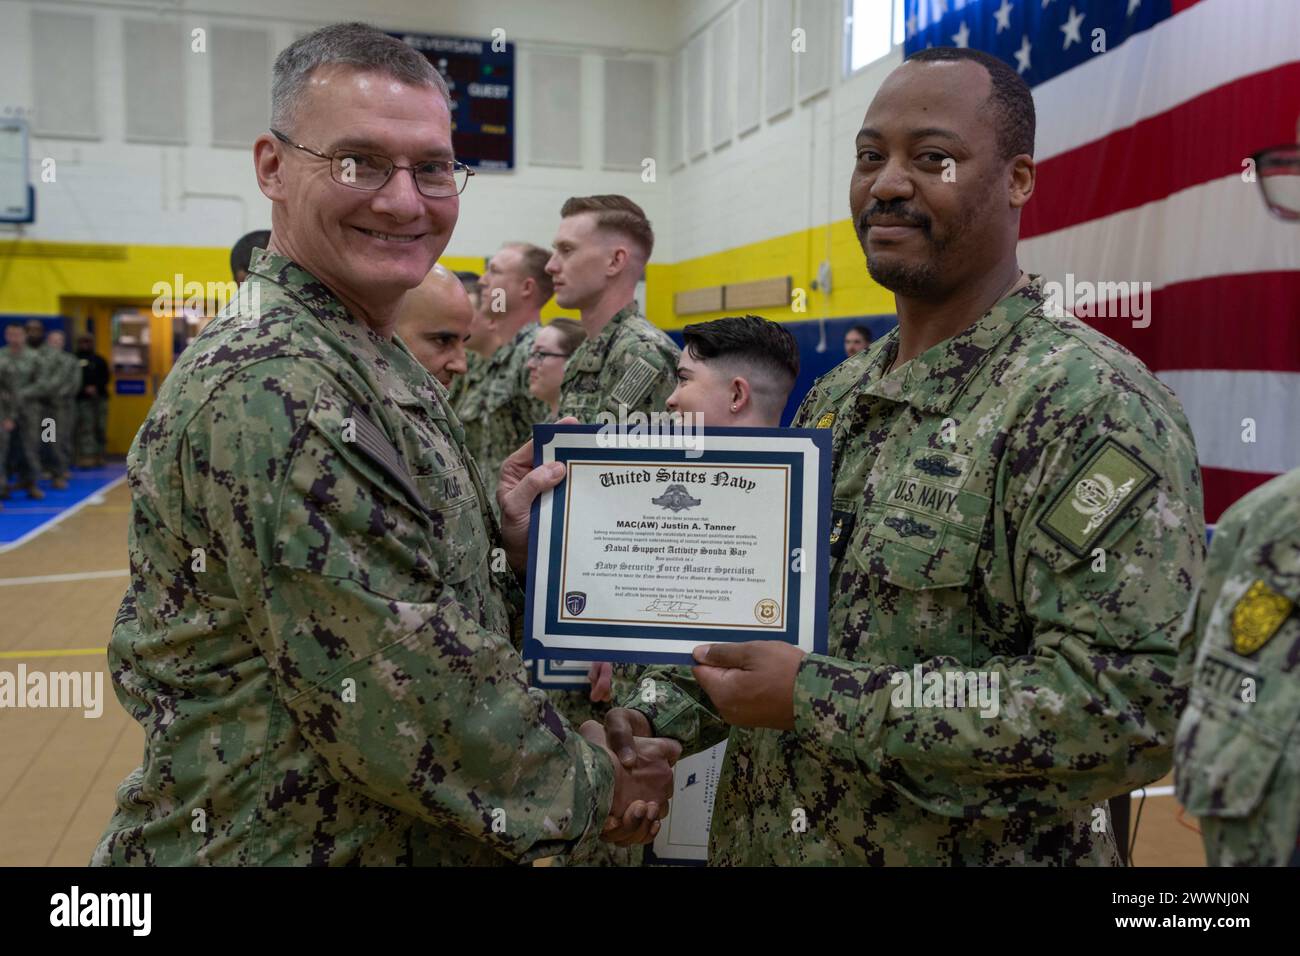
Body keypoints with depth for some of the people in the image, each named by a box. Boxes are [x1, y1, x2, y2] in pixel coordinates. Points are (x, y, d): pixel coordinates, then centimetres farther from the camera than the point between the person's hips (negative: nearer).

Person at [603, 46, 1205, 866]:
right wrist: (660, 714, -2)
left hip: (974, 847, -6)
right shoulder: (835, 399, 5)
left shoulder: (1092, 403, -18)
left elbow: (1131, 703, -25)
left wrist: (819, 698, -24)